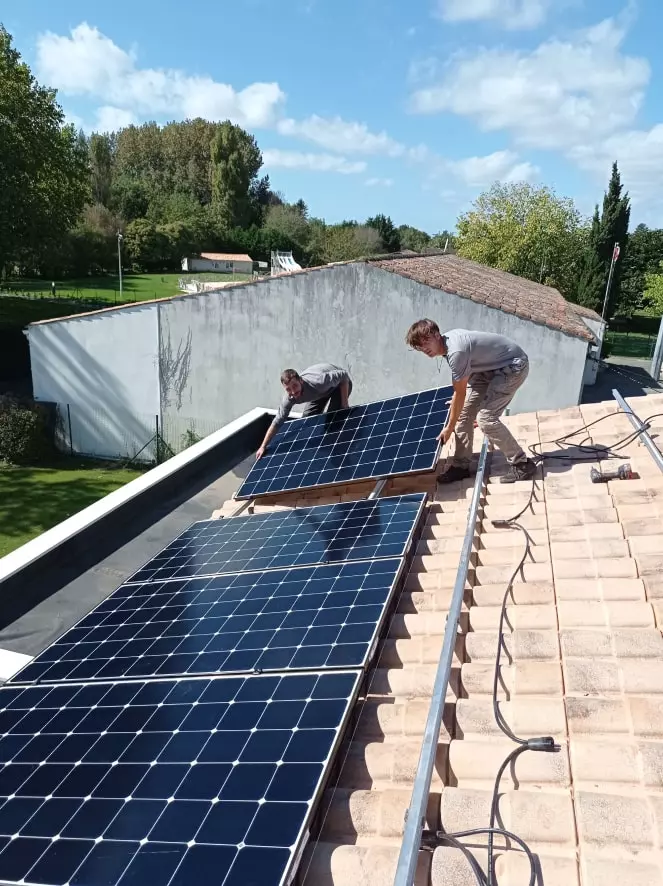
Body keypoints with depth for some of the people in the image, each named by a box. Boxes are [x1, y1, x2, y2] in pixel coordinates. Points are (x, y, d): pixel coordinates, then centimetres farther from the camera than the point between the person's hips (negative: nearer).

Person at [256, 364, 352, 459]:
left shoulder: (317, 382, -45)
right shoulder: (289, 398, -28)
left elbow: (344, 374, -32)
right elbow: (277, 422, -17)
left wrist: (344, 405, -30)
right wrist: (263, 447, -16)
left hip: (340, 383, -5)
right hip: (320, 391, 5)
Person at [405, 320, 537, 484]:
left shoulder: (456, 352, -31)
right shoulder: (448, 338, -3)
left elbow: (460, 394, -21)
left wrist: (449, 428, -11)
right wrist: (455, 401, 27)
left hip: (513, 366, -10)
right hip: (491, 367, 10)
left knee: (485, 417, -18)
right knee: (464, 412, 4)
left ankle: (522, 464, -6)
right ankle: (461, 466, 14)